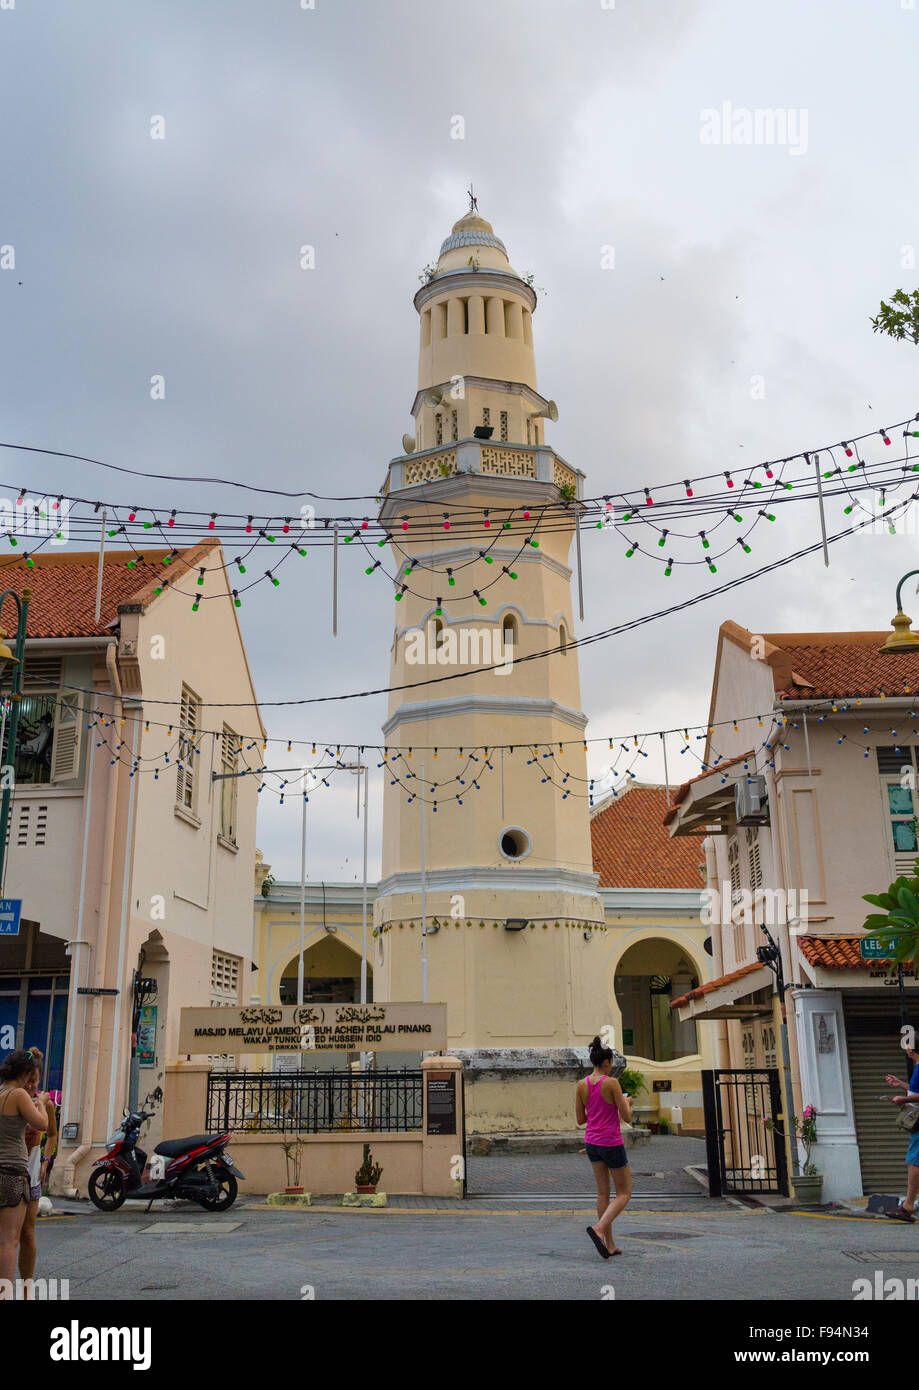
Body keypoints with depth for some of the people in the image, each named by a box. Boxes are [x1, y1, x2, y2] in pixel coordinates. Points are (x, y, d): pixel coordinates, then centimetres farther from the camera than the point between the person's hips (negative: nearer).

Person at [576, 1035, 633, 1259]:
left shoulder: (581, 1085, 0)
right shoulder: (611, 1083, -17)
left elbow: (580, 1119, 5)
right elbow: (626, 1117, -13)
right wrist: (627, 1103, 8)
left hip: (592, 1142, 6)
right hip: (612, 1143, -6)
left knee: (603, 1192, 14)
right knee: (624, 1194, 6)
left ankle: (610, 1245, 14)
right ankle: (599, 1229, -14)